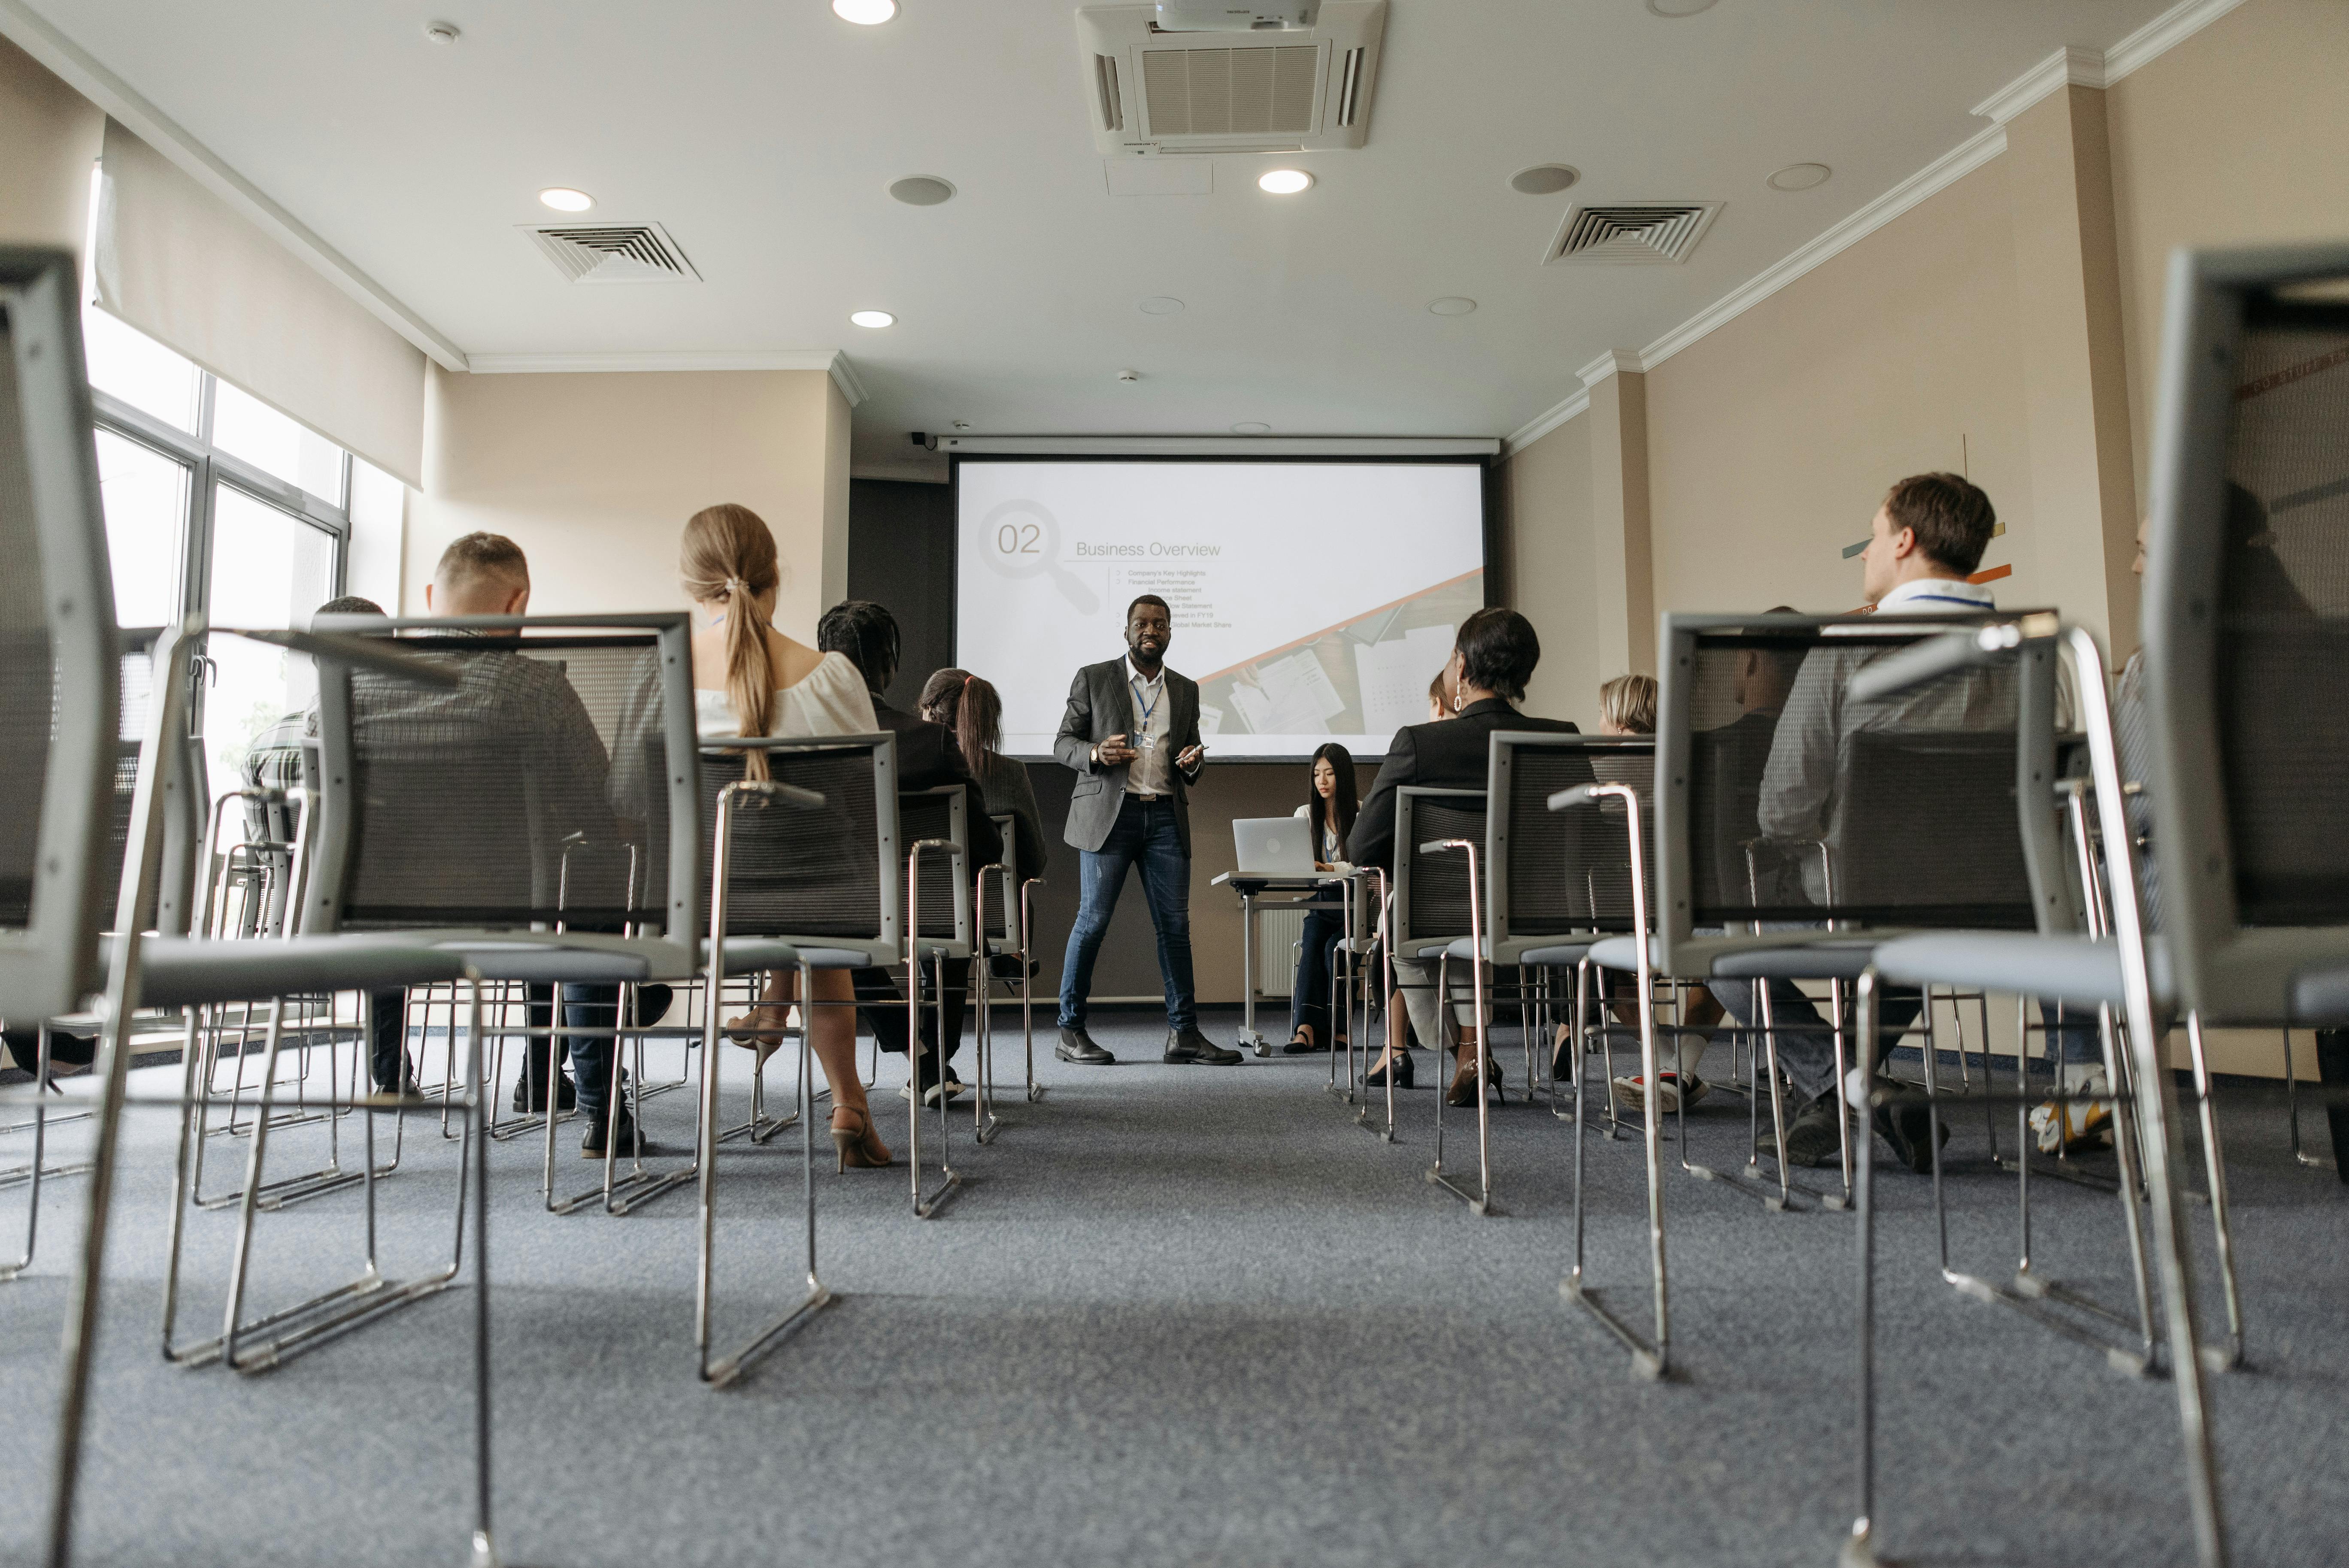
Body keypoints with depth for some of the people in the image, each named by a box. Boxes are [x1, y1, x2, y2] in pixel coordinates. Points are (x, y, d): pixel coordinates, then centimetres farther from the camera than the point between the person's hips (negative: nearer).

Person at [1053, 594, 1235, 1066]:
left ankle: (1184, 1032, 7)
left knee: (1175, 924, 1)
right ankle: (1070, 1031, 5)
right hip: (1109, 814, -3)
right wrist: (1095, 753, -15)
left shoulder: (1186, 690, 17)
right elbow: (1063, 743, 5)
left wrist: (1193, 762, -1)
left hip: (1166, 818, 4)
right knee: (1092, 920, -3)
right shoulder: (1093, 679, 6)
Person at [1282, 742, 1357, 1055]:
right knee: (1313, 943, -27)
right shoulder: (1306, 814, 12)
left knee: (1333, 946, -29)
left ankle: (1321, 1028, -24)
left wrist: (1329, 868, -32)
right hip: (1320, 905, 3)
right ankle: (1307, 1027, -37)